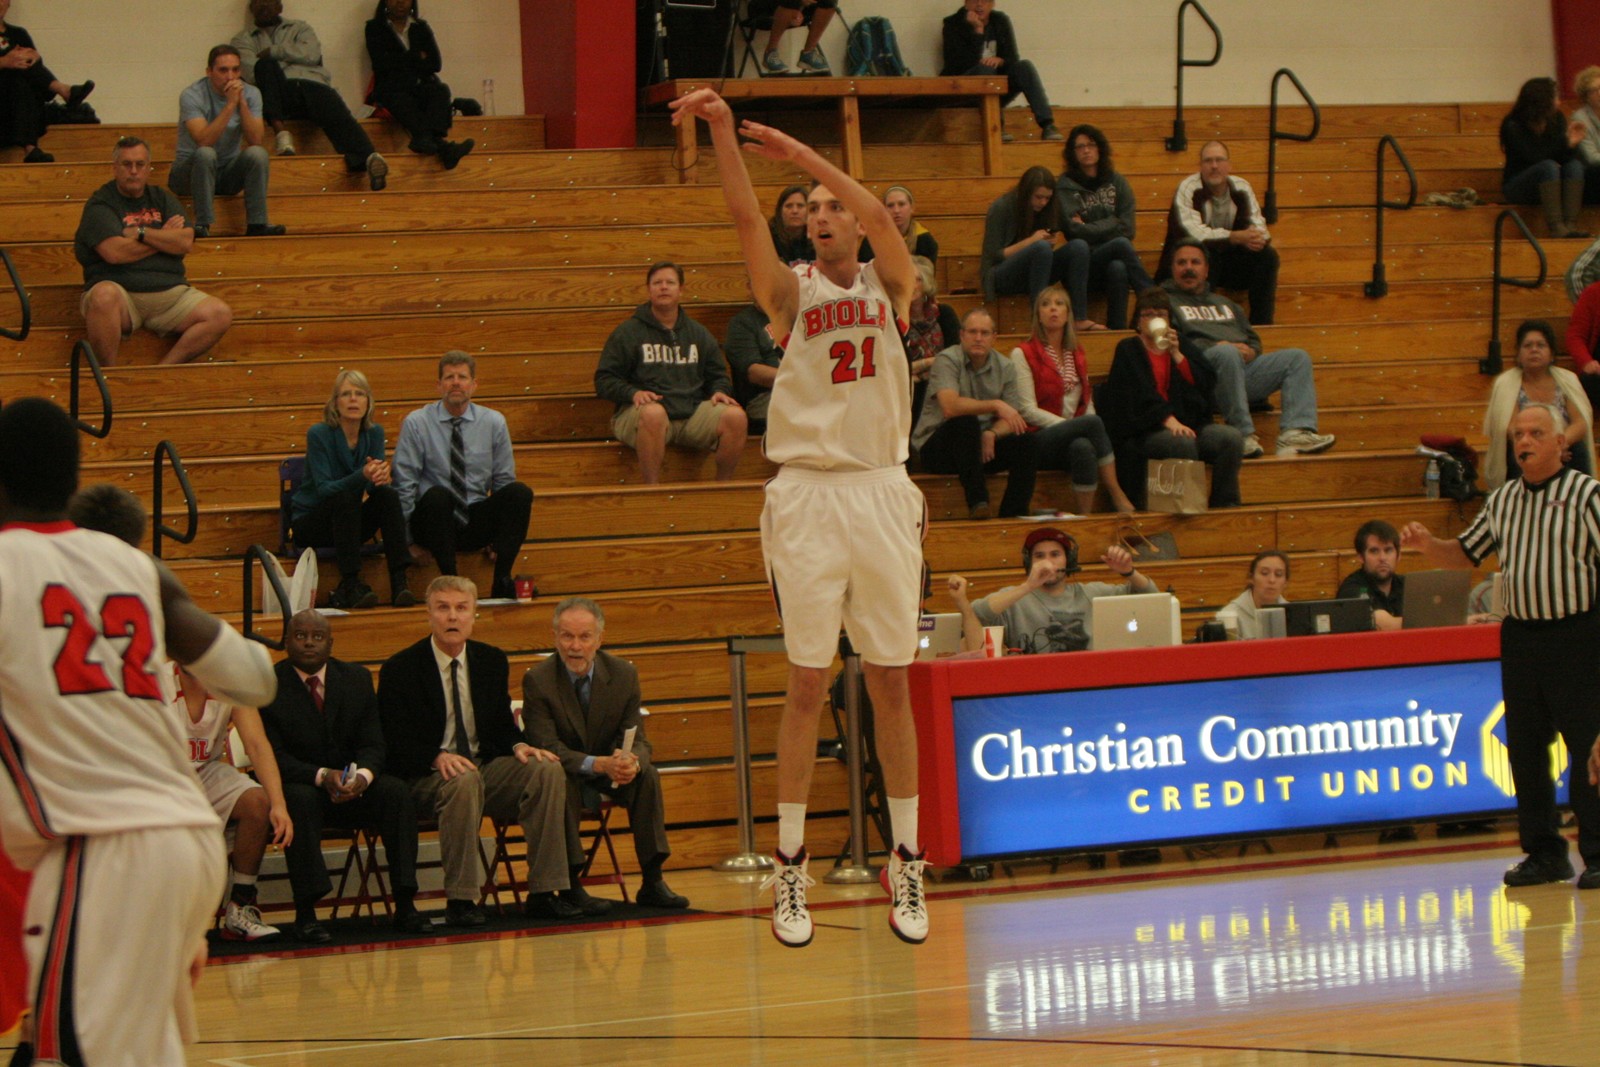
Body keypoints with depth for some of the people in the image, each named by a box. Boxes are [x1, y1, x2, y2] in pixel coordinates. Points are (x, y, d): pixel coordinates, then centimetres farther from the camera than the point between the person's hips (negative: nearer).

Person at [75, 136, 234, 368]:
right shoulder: (100, 204, 1)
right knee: (104, 296, -40)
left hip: (169, 292, 5)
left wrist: (140, 233, -8)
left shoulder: (162, 199, 17)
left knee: (221, 315, -17)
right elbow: (115, 252, -15)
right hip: (121, 292, -5)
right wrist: (165, 237, -2)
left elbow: (186, 242, 2)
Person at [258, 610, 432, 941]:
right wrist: (321, 777, -29)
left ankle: (405, 906, -24)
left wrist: (362, 775, -25)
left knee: (396, 792, -24)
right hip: (298, 786, -4)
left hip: (354, 788, 4)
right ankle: (305, 915, -39)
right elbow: (272, 757, -13)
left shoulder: (357, 679, 6)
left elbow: (372, 746, 0)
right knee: (301, 799, -37)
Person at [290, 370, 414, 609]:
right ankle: (349, 586, -39)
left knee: (388, 495, -24)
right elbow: (323, 489, -24)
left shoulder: (374, 433, -1)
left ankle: (399, 583, -34)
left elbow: (380, 481, -7)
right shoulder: (319, 434, -16)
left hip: (350, 522, 4)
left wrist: (384, 475, -32)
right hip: (310, 522, -4)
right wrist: (362, 476, -40)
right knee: (345, 498, -35)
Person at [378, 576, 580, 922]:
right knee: (464, 782, -39)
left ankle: (543, 893, -20)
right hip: (428, 777, -5)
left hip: (487, 767, 5)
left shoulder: (492, 661, 11)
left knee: (548, 769, -20)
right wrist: (439, 758, -28)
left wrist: (518, 746, -8)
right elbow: (395, 744, -9)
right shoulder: (400, 670, -5)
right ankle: (460, 901, -33)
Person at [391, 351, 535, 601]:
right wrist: (407, 541, -9)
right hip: (434, 522, -3)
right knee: (436, 495, -36)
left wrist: (500, 540, 2)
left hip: (476, 524, 3)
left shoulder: (494, 422, 8)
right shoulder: (416, 423, 0)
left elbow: (504, 482, 10)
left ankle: (502, 579, -26)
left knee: (521, 492, -23)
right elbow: (403, 485, -3)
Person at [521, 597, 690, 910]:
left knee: (647, 775, -24)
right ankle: (570, 883, -30)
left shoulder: (624, 674, -8)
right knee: (562, 781, -36)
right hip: (561, 769, -3)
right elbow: (548, 748, -23)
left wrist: (632, 762, -34)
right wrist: (599, 764, -40)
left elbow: (637, 740, -8)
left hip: (608, 766, 3)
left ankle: (652, 882, -19)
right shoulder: (537, 680, -18)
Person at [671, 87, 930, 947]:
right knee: (806, 683, 0)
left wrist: (800, 154, -18)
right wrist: (721, 133, -24)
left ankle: (907, 863, 12)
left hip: (883, 493, 1)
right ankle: (790, 867, 4)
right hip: (807, 495, -1)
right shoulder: (791, 293, 5)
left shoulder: (889, 286, 8)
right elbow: (745, 218, -10)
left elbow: (881, 217, -11)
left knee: (891, 682, 5)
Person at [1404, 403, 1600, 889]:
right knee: (1524, 748, 7)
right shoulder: (1502, 500, 12)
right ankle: (1544, 852, 16)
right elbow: (1465, 553, 21)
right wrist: (1427, 544, 1)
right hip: (1520, 635, 6)